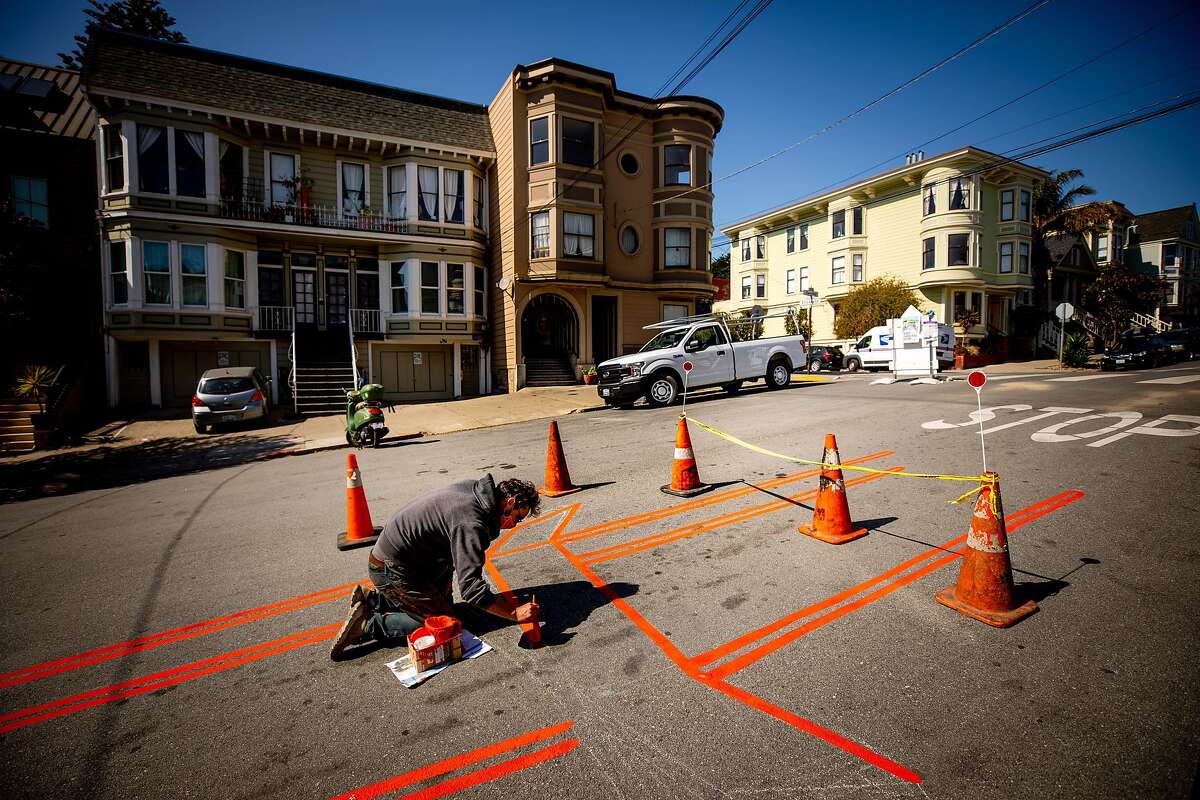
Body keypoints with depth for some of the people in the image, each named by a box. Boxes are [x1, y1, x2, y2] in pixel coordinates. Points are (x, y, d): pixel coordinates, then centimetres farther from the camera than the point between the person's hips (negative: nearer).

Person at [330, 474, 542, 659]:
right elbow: (471, 588, -34)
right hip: (391, 570, -10)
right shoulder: (471, 524, -30)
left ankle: (371, 600, 23)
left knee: (442, 601, 20)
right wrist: (515, 613, -29)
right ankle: (366, 625, -3)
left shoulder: (474, 489, -1)